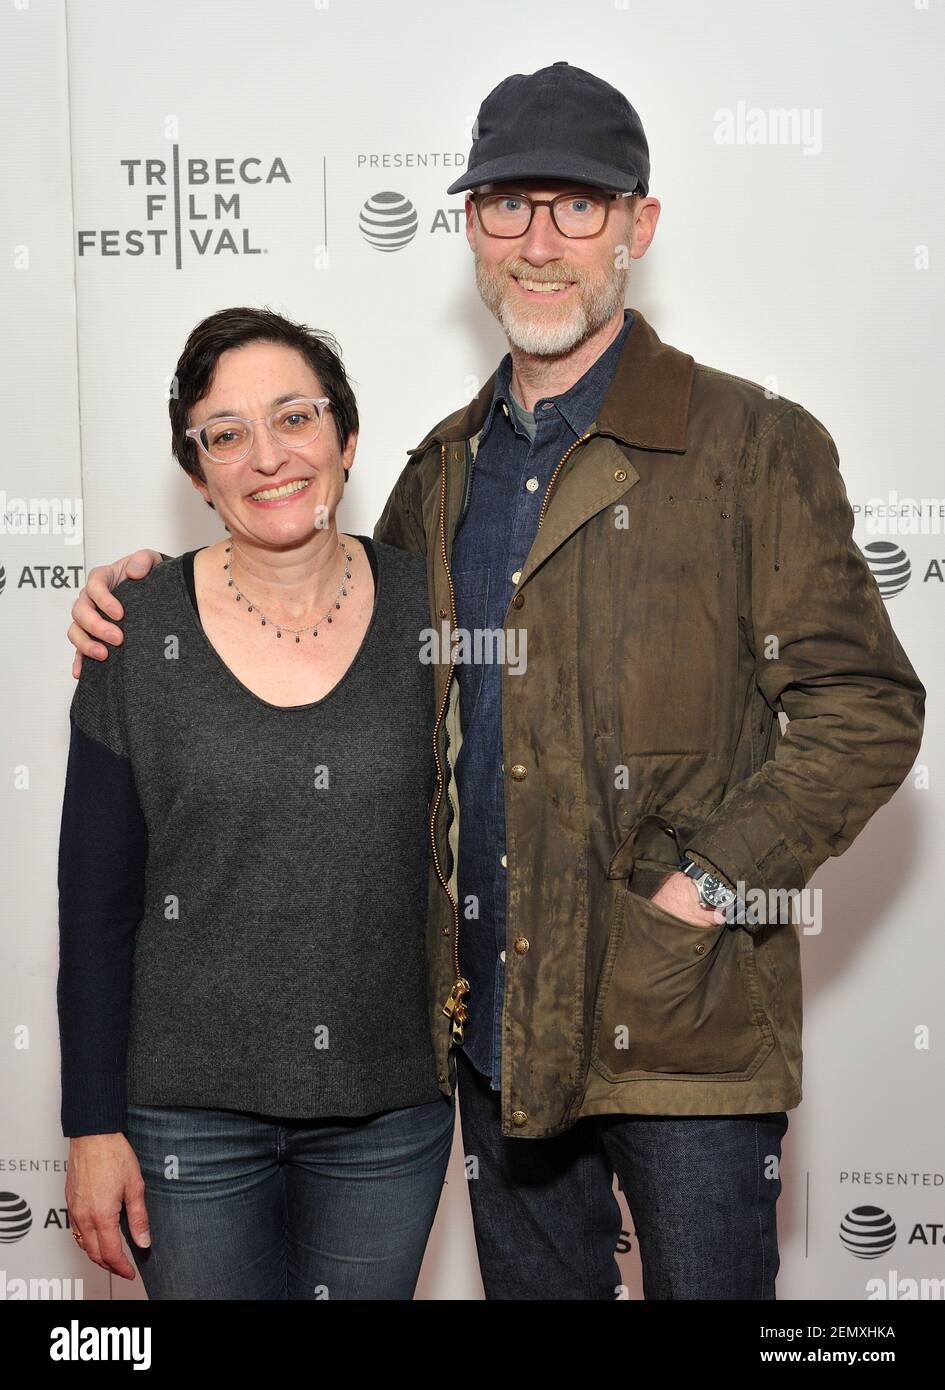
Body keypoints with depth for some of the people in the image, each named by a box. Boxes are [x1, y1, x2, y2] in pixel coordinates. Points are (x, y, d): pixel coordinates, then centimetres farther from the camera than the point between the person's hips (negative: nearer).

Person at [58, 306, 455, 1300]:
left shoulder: (428, 611, -4)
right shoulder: (140, 631, -7)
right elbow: (96, 901, -4)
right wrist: (93, 1124, -4)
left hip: (391, 1106, 2)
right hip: (190, 1110, -1)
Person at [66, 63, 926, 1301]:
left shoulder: (755, 446, -7)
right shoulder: (446, 468, 10)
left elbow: (866, 708, -8)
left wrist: (709, 887, -15)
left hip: (686, 1031, -5)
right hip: (497, 1021, 5)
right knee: (529, 1284, 20)